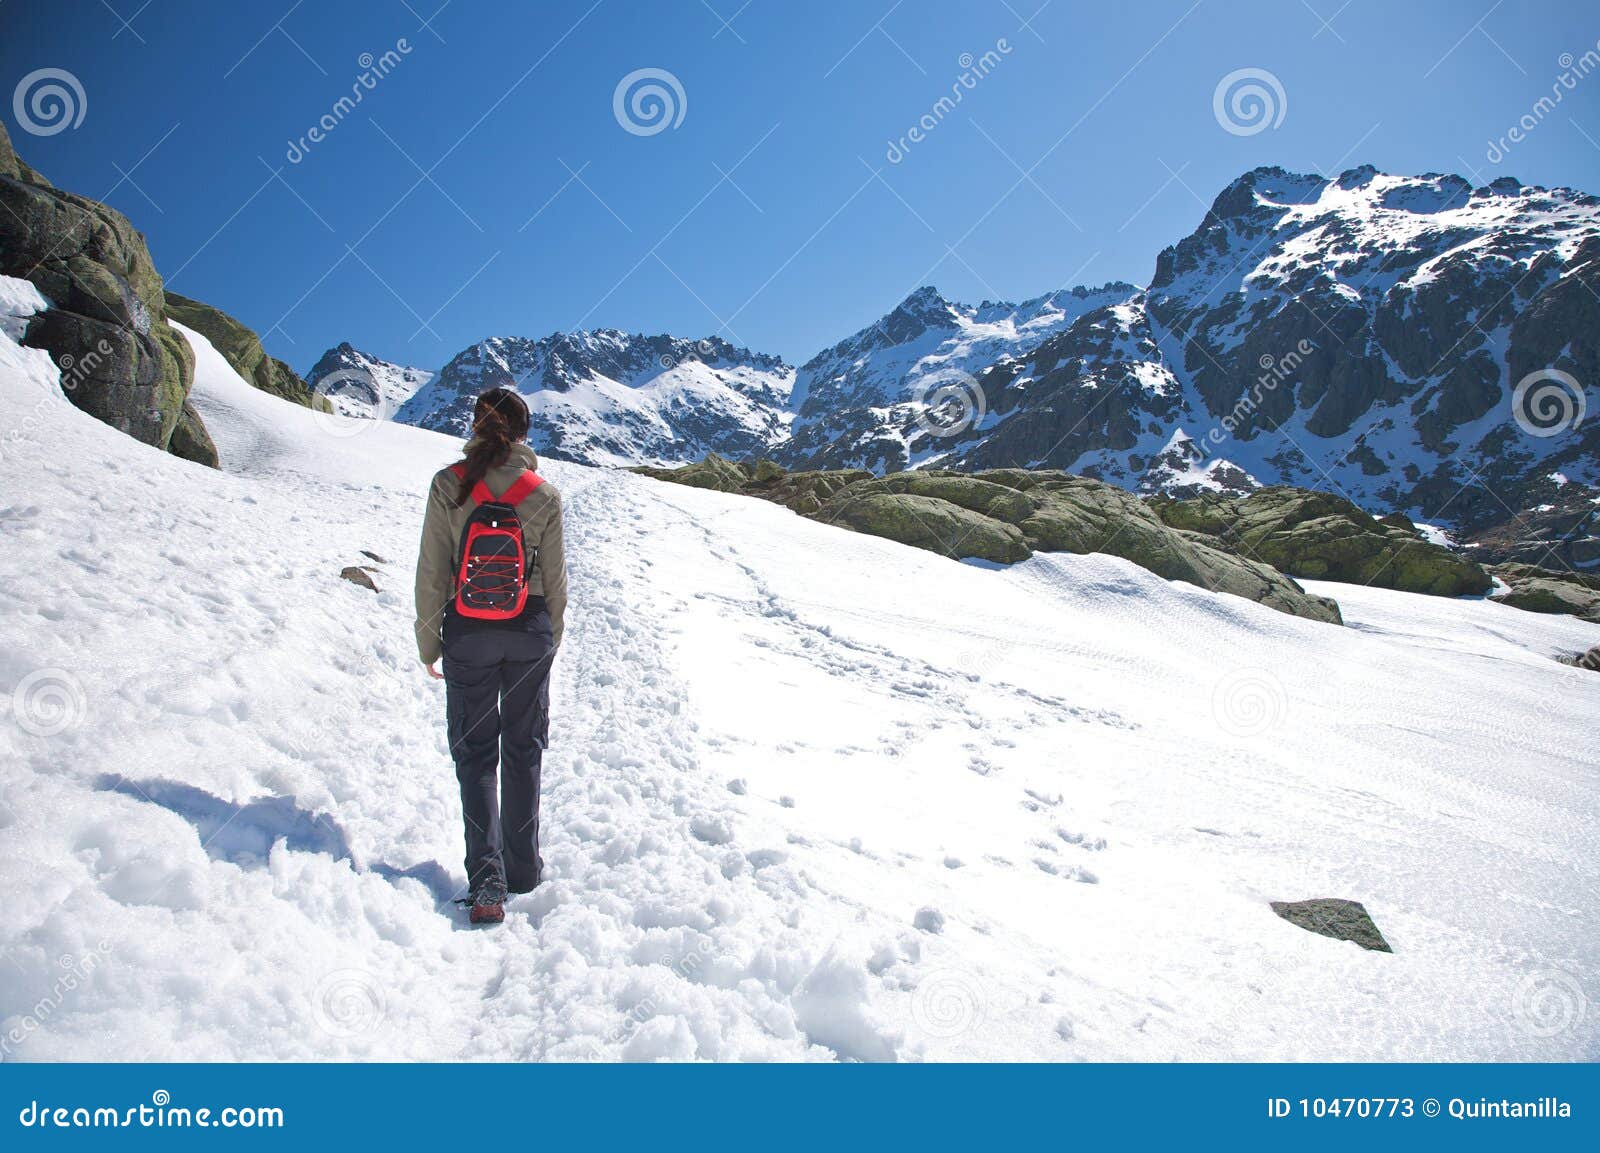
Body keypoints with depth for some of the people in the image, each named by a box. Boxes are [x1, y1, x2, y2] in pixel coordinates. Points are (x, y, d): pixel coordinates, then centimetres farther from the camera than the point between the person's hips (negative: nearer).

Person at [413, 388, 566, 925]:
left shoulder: (448, 484, -7)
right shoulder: (544, 493, -5)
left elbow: (432, 571, -6)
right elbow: (554, 577, 0)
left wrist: (428, 640, 4)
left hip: (468, 634, -1)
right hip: (530, 632, 1)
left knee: (474, 753, 7)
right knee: (523, 750, 15)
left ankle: (487, 879, -4)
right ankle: (523, 868, 22)